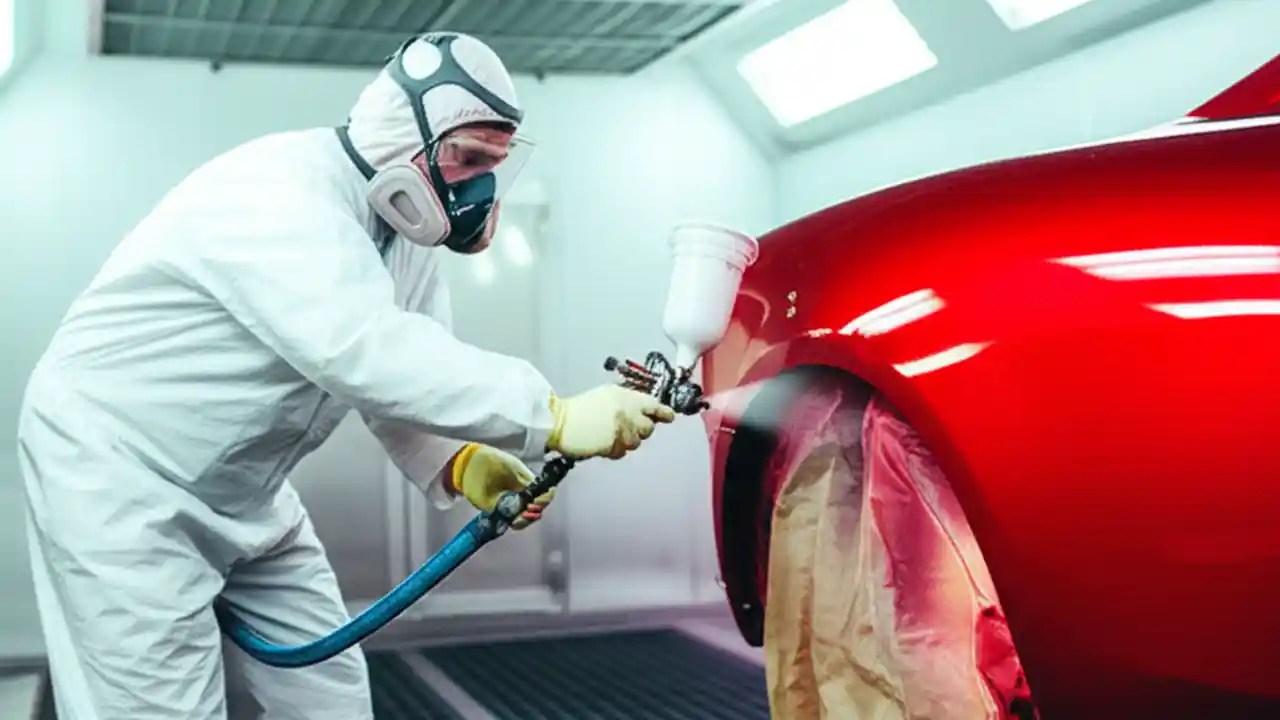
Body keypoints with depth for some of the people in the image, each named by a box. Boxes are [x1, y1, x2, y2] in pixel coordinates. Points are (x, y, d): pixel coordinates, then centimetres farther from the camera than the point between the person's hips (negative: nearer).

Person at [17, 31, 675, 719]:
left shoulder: (407, 230, 2)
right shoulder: (279, 193, -28)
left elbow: (405, 370, -1)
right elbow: (361, 352, -42)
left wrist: (462, 462, -22)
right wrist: (554, 418, -44)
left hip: (240, 499, 9)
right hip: (115, 478, -9)